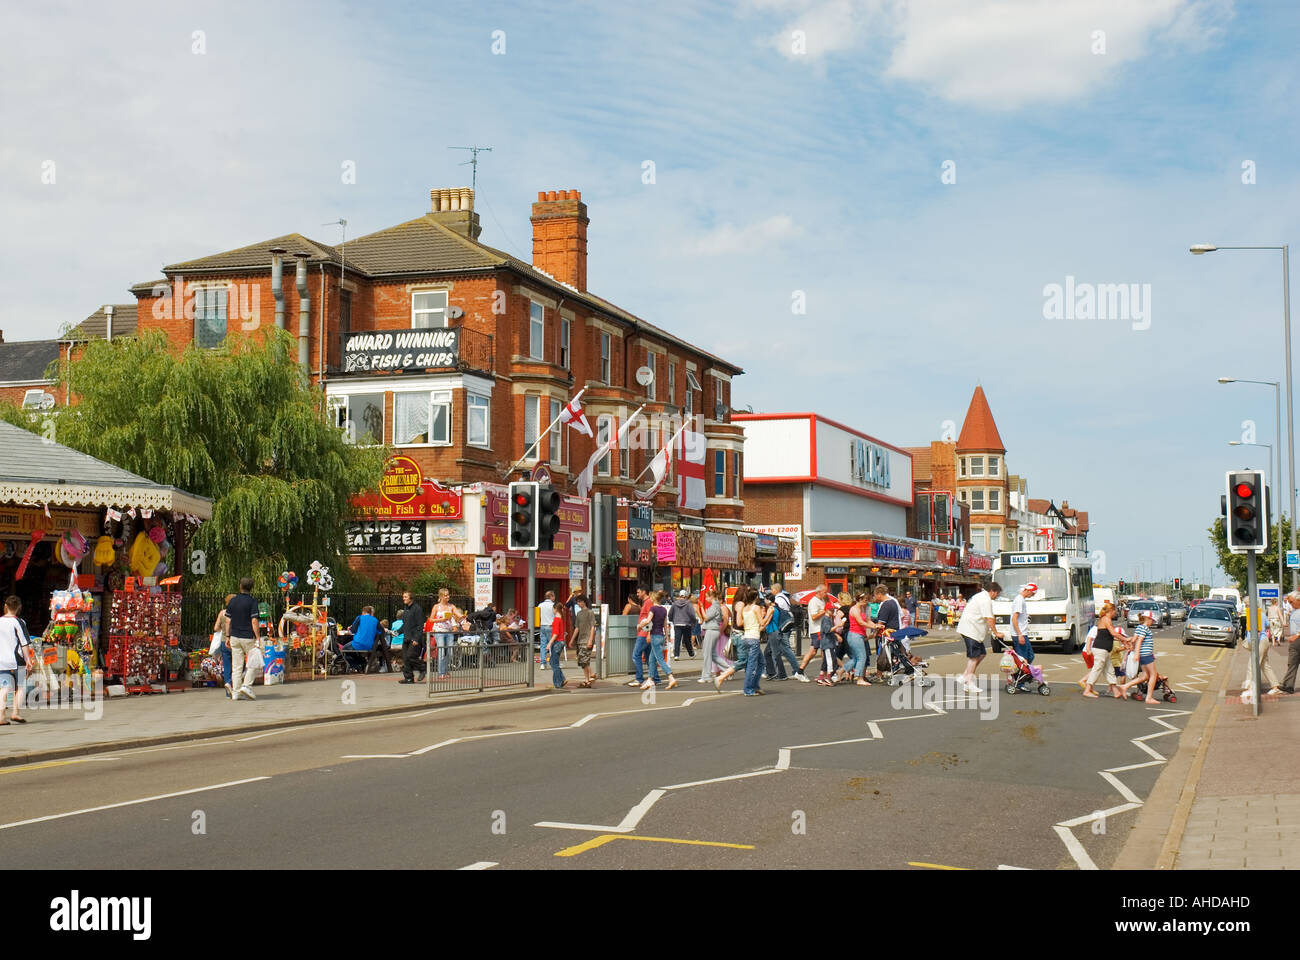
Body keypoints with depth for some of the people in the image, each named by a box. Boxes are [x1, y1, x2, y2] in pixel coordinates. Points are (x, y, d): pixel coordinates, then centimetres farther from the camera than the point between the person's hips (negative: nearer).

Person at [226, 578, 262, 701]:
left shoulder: (232, 602, 6)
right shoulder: (252, 602, -9)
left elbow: (228, 621, 8)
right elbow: (254, 622, -14)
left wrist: (228, 637, 15)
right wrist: (258, 639, -11)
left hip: (235, 637, 5)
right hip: (248, 637, -5)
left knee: (236, 666, 6)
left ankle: (236, 692, 5)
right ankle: (247, 685, -8)